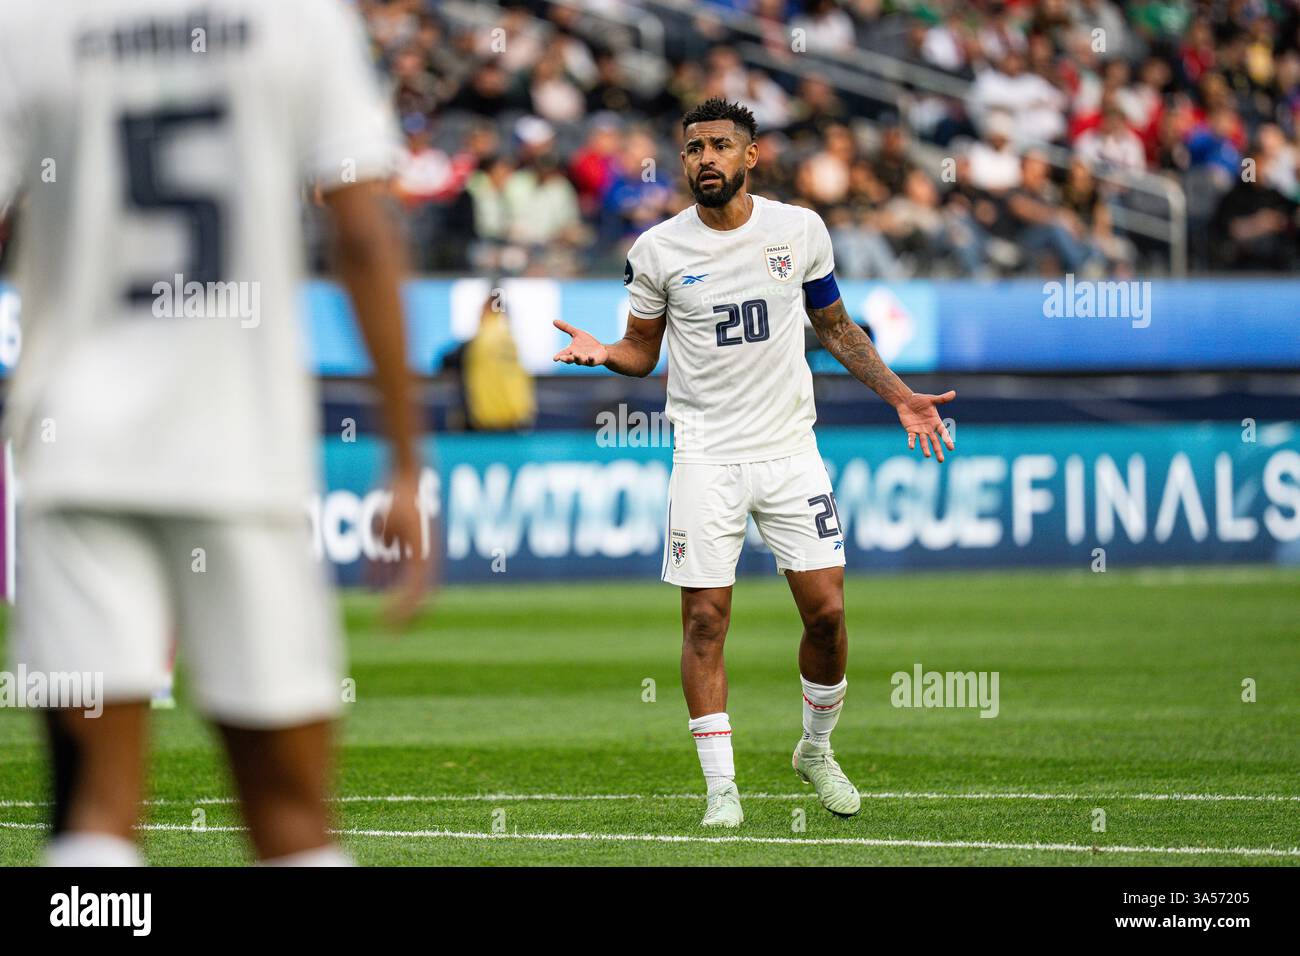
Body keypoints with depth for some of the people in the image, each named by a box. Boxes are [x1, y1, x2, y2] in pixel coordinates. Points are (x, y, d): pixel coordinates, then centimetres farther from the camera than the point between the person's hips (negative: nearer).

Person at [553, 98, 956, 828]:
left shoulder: (800, 230, 2)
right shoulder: (660, 249, -1)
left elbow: (835, 326, 15)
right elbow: (643, 351, 9)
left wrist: (900, 396, 9)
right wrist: (601, 353, -13)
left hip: (790, 446, 1)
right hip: (707, 455, -1)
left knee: (827, 611, -2)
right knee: (705, 620, -6)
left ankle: (817, 751, 22)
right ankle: (722, 787, 2)